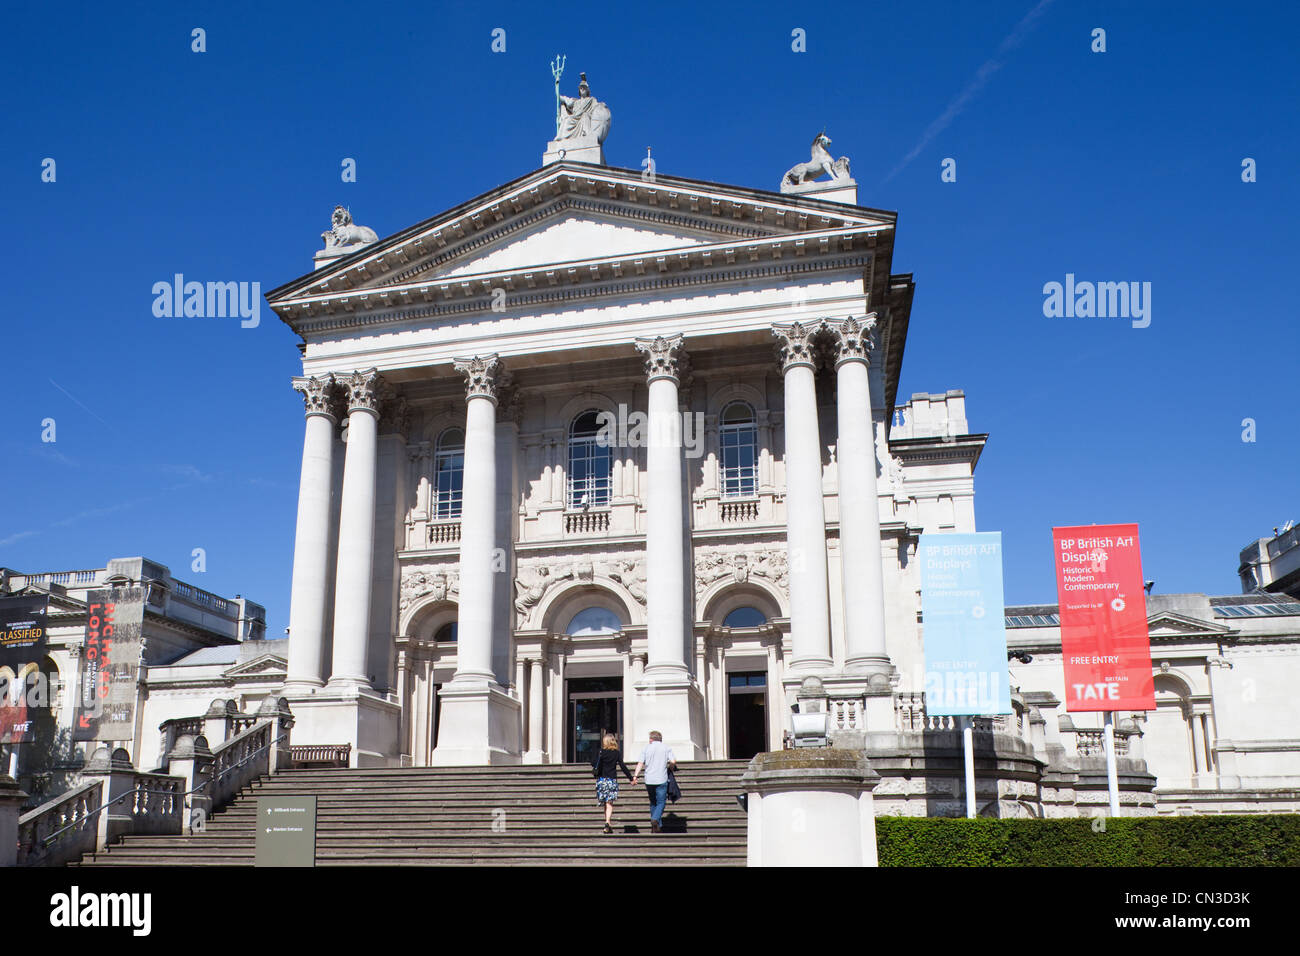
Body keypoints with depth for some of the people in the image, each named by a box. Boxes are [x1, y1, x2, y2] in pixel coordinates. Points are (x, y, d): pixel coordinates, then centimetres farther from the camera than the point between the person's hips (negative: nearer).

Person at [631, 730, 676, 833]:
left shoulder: (646, 748, 8)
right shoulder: (666, 748, 5)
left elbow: (640, 763, -1)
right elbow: (673, 761, -7)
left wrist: (635, 776, -2)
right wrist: (670, 768, 13)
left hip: (649, 780, 2)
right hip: (661, 780, -2)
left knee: (653, 803, 15)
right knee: (661, 802, 1)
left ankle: (658, 826, 13)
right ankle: (655, 819, -23)